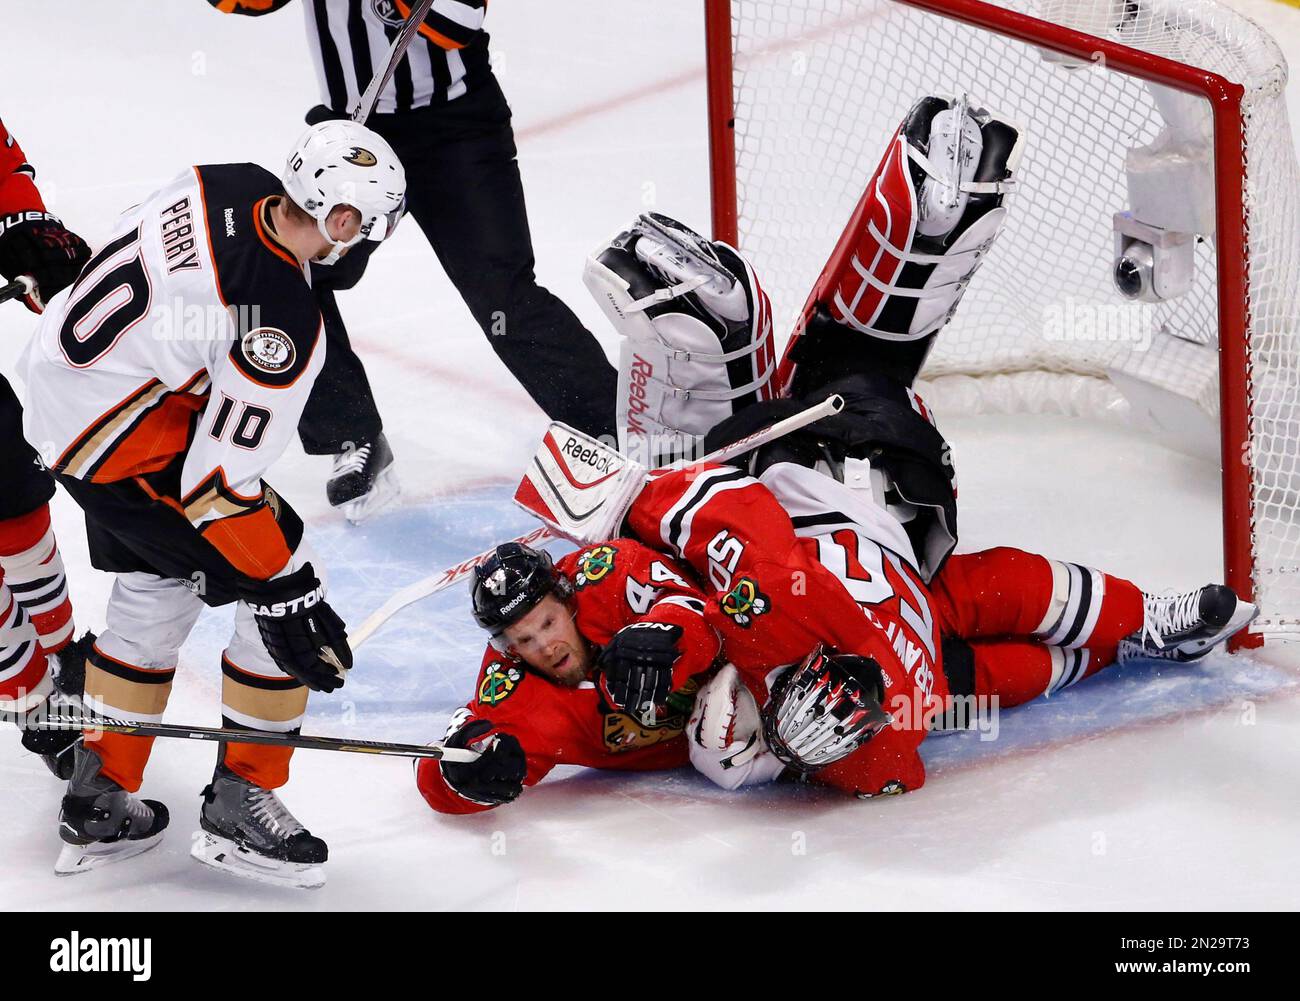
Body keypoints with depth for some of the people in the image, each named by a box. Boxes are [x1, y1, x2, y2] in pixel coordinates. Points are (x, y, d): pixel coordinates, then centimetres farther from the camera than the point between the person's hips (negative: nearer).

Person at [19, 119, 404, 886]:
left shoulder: (231, 186, -6)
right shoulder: (284, 322, -27)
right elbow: (222, 477, -24)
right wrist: (289, 595, -16)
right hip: (132, 447, -9)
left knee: (154, 593, 24)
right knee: (288, 590, -1)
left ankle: (99, 800, 33)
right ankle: (242, 804, 9)